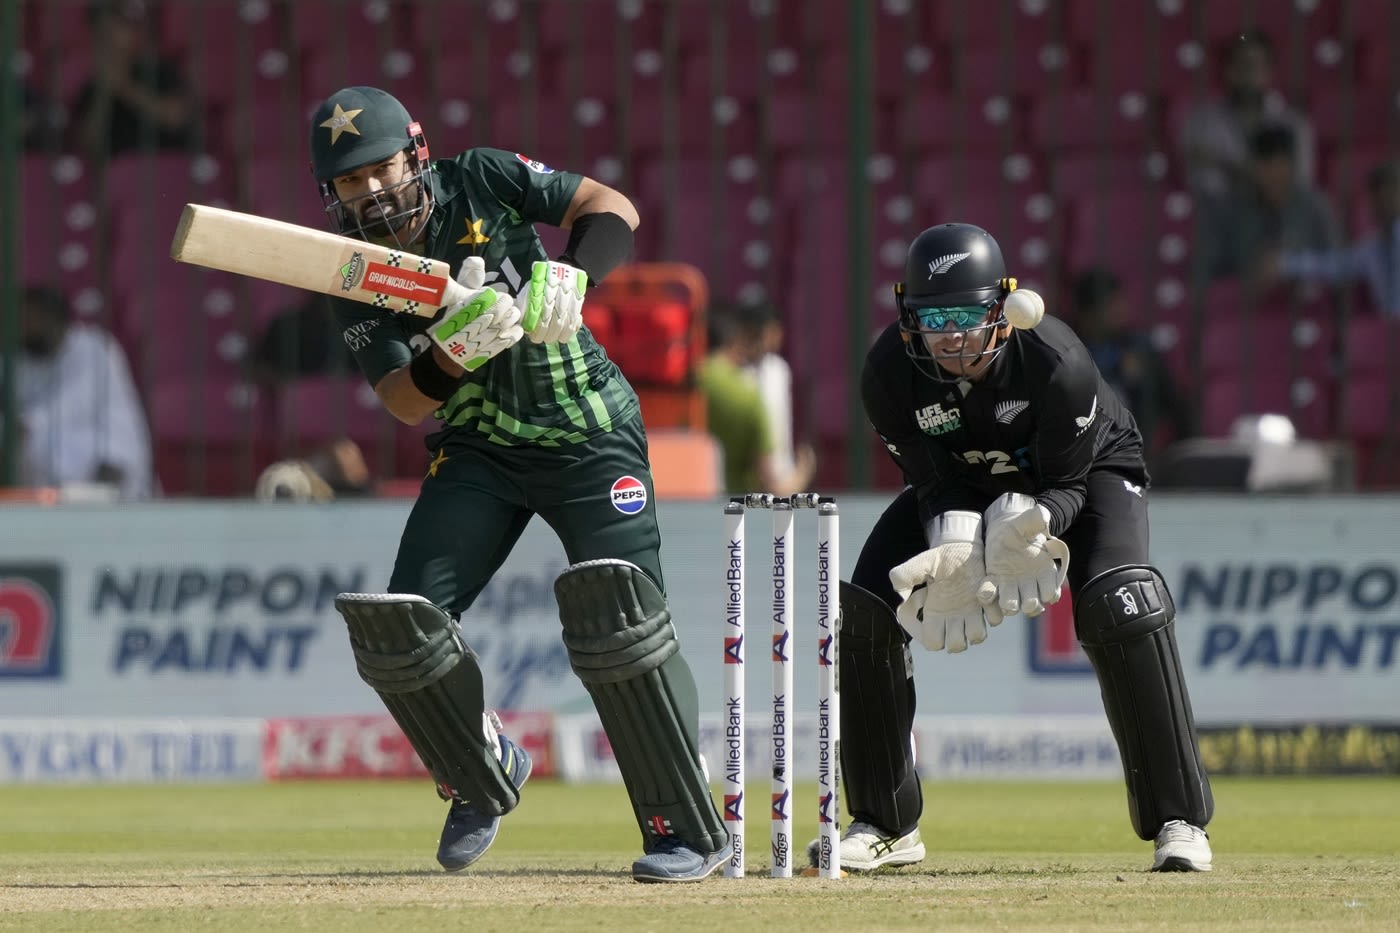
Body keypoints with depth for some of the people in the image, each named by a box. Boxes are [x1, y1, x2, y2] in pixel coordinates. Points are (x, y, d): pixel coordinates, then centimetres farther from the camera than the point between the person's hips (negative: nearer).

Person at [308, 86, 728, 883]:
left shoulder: (482, 182, -10)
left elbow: (613, 209, -7)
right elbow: (408, 403, -13)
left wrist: (571, 276, -26)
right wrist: (453, 351, -34)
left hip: (591, 436, -3)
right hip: (478, 456, 3)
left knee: (617, 613, -22)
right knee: (399, 628, -12)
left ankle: (691, 831, -14)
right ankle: (485, 775, 17)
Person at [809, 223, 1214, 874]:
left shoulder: (1056, 362, -35)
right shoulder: (889, 372, -27)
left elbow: (1068, 481, -26)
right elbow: (937, 484, -21)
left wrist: (1030, 523, -48)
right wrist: (955, 553, -42)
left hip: (1089, 472, -4)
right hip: (964, 481, 4)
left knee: (1120, 608, -29)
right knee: (866, 612, -11)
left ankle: (1178, 821, -21)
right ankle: (885, 826, 5)